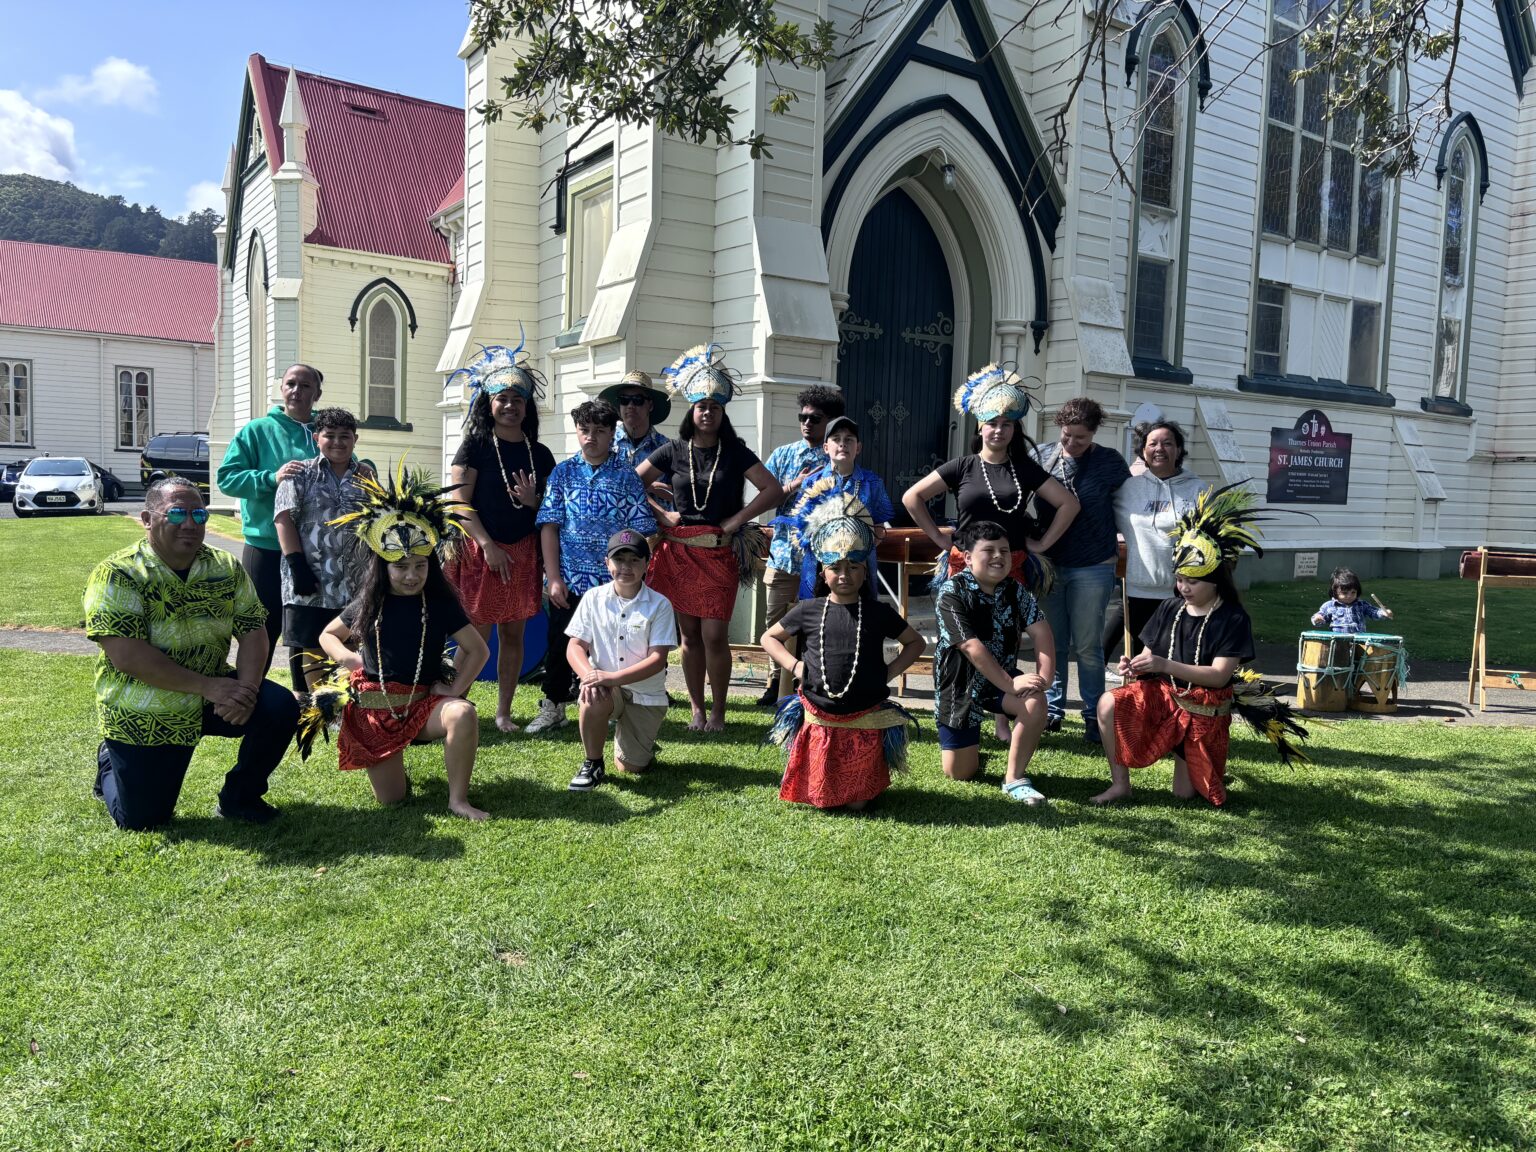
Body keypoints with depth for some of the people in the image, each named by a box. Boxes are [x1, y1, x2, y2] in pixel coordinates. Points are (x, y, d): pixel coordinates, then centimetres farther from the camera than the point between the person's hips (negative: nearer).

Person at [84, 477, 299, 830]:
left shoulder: (226, 568, -1)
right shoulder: (118, 574, -15)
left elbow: (253, 633, -4)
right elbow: (125, 655, -24)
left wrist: (247, 689, -23)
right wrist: (206, 685, -27)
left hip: (213, 696, 4)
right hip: (144, 713, -4)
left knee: (281, 707, -19)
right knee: (141, 819, 1)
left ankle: (240, 797, 6)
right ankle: (112, 763, 36)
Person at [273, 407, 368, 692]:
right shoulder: (301, 474, 3)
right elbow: (284, 519, -4)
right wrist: (298, 567, -13)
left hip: (355, 582, 3)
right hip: (311, 581, -3)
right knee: (314, 648, 1)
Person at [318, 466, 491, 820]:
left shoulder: (439, 604, -5)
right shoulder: (368, 604, -1)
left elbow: (478, 649, -3)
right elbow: (327, 635, 14)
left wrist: (455, 689, -13)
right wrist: (345, 656, -7)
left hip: (423, 704, -1)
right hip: (374, 708, 1)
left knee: (463, 715, -36)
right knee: (391, 798, -2)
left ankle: (458, 799, -19)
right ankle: (392, 759, 34)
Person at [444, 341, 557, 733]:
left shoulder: (540, 454, 10)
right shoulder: (475, 446, -1)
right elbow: (460, 501, -7)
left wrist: (532, 501, -8)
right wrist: (488, 545, -13)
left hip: (523, 552, 4)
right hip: (480, 549, -4)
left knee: (513, 632, 8)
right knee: (476, 635, -3)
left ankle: (504, 711, 18)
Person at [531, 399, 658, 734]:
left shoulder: (627, 477, 1)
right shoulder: (563, 472, 5)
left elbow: (641, 532, -1)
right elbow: (549, 527, 1)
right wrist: (554, 578, -5)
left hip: (614, 582, -1)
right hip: (569, 581, 1)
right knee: (561, 644, 8)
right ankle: (553, 707, 24)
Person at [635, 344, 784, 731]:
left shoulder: (735, 451, 1)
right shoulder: (674, 450, 5)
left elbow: (774, 491, -5)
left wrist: (736, 520, -9)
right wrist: (660, 514, 0)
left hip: (720, 553, -2)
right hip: (680, 551, 2)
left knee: (715, 635, -6)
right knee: (689, 634, 5)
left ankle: (718, 712, 9)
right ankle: (697, 709, 16)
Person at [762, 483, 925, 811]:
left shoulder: (879, 613, -2)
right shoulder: (808, 611, -1)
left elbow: (916, 642, 9)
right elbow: (769, 638, 11)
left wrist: (889, 672, -3)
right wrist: (794, 665, -3)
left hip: (866, 720, -1)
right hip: (818, 719, 1)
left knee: (856, 802, 4)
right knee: (818, 797, 7)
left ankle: (873, 778, 35)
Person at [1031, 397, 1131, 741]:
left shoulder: (1110, 461, -2)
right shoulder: (1040, 456, 0)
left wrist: (1114, 550, 3)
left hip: (1092, 568, -2)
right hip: (1048, 565, 2)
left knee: (1087, 646, 4)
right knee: (1052, 643, 11)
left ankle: (1094, 715, 15)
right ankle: (1052, 707, 22)